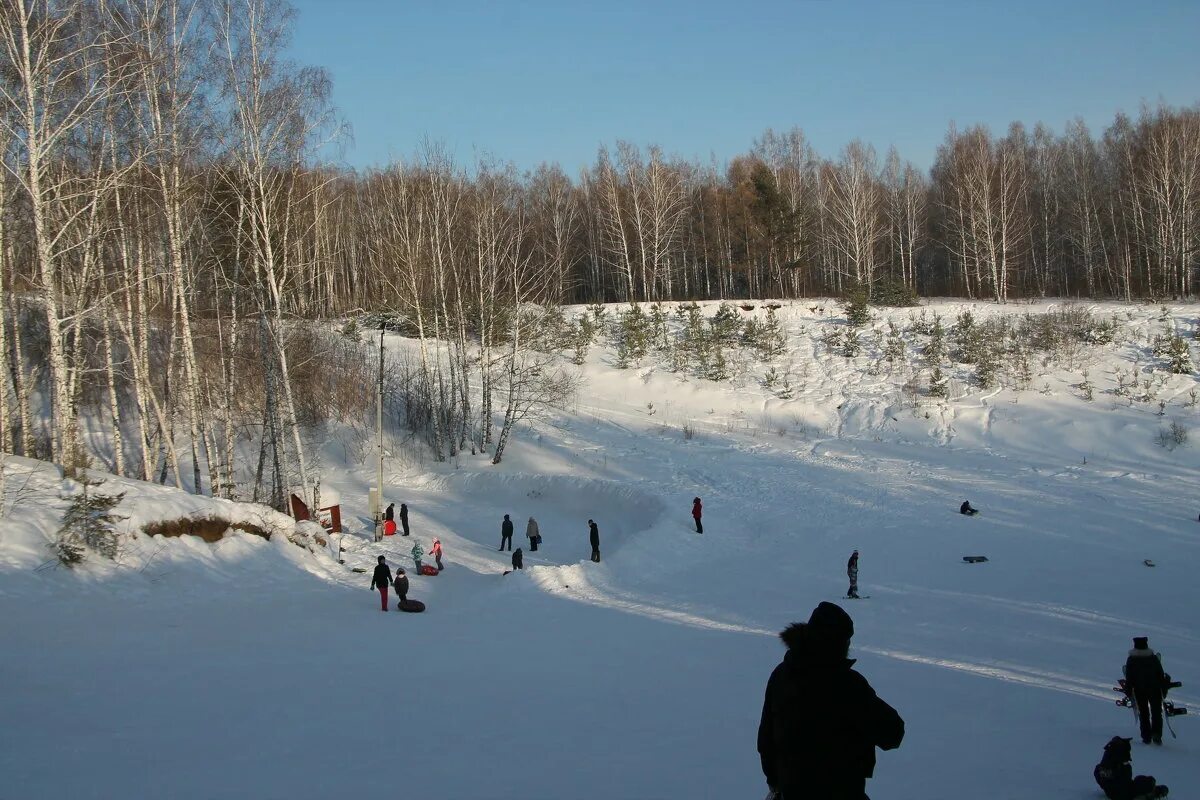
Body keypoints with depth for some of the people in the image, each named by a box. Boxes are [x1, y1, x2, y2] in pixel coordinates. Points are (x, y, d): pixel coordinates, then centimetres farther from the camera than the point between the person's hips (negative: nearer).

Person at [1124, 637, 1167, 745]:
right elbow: (1161, 675, 0)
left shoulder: (1131, 660, -6)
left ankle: (1146, 737, 5)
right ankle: (1157, 735, -8)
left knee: (1143, 713, 8)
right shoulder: (1154, 658, -3)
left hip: (1139, 690, 0)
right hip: (1155, 689, 0)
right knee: (1156, 712, 6)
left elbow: (1129, 678, -5)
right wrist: (1164, 688, 8)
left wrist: (1129, 691, 3)